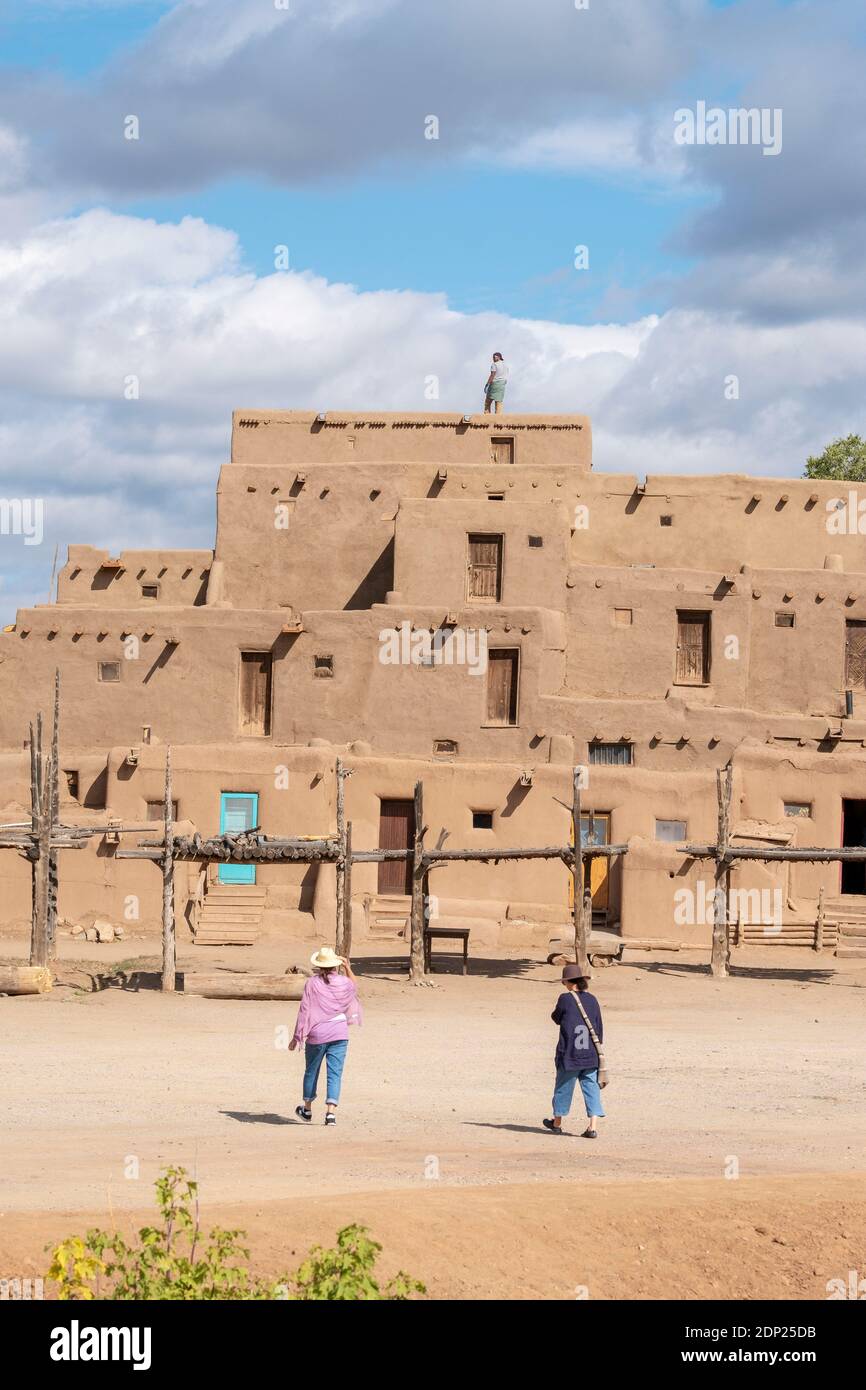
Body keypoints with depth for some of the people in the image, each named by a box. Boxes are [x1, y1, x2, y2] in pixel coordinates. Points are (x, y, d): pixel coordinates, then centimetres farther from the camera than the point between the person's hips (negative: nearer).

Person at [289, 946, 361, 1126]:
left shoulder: (312, 983, -9)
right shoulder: (343, 982, -1)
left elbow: (304, 1010, -8)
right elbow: (354, 987, 26)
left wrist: (297, 1037, -3)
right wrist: (348, 968, 16)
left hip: (317, 1034, -1)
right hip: (340, 1033, 1)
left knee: (311, 1071, 16)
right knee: (335, 1073, 2)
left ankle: (307, 1110, 29)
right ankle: (331, 1111, -10)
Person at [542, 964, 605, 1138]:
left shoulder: (565, 999, -10)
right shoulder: (592, 1000, 4)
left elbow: (556, 1018, 5)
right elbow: (599, 1028, 9)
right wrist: (597, 1049, 18)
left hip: (569, 1055, -3)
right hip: (591, 1055, 3)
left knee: (563, 1087, 12)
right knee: (591, 1088, 3)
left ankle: (557, 1123, 27)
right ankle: (592, 1127, -7)